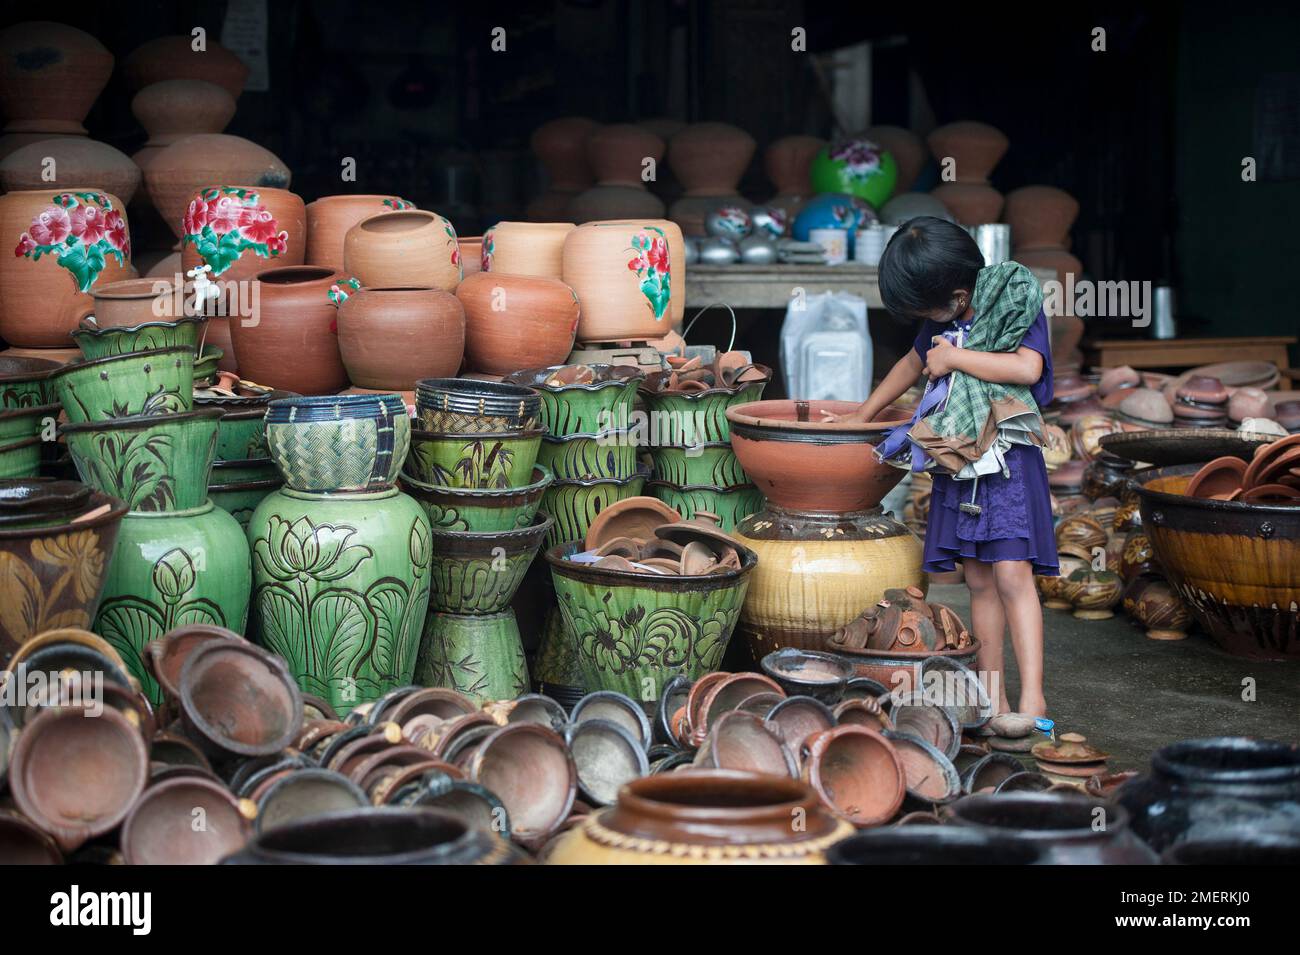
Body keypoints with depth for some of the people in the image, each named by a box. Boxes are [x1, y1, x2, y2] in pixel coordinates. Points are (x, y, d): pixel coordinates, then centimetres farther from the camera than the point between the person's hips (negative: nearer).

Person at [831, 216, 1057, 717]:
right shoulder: (944, 320, 12)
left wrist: (954, 357, -14)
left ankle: (1032, 697, -17)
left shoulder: (1015, 304, -8)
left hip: (1007, 460, -7)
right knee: (978, 581, 6)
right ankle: (993, 699, 8)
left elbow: (1028, 367, -23)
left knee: (1011, 574, -15)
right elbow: (914, 361, 30)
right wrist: (863, 413, 37)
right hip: (956, 465, 7)